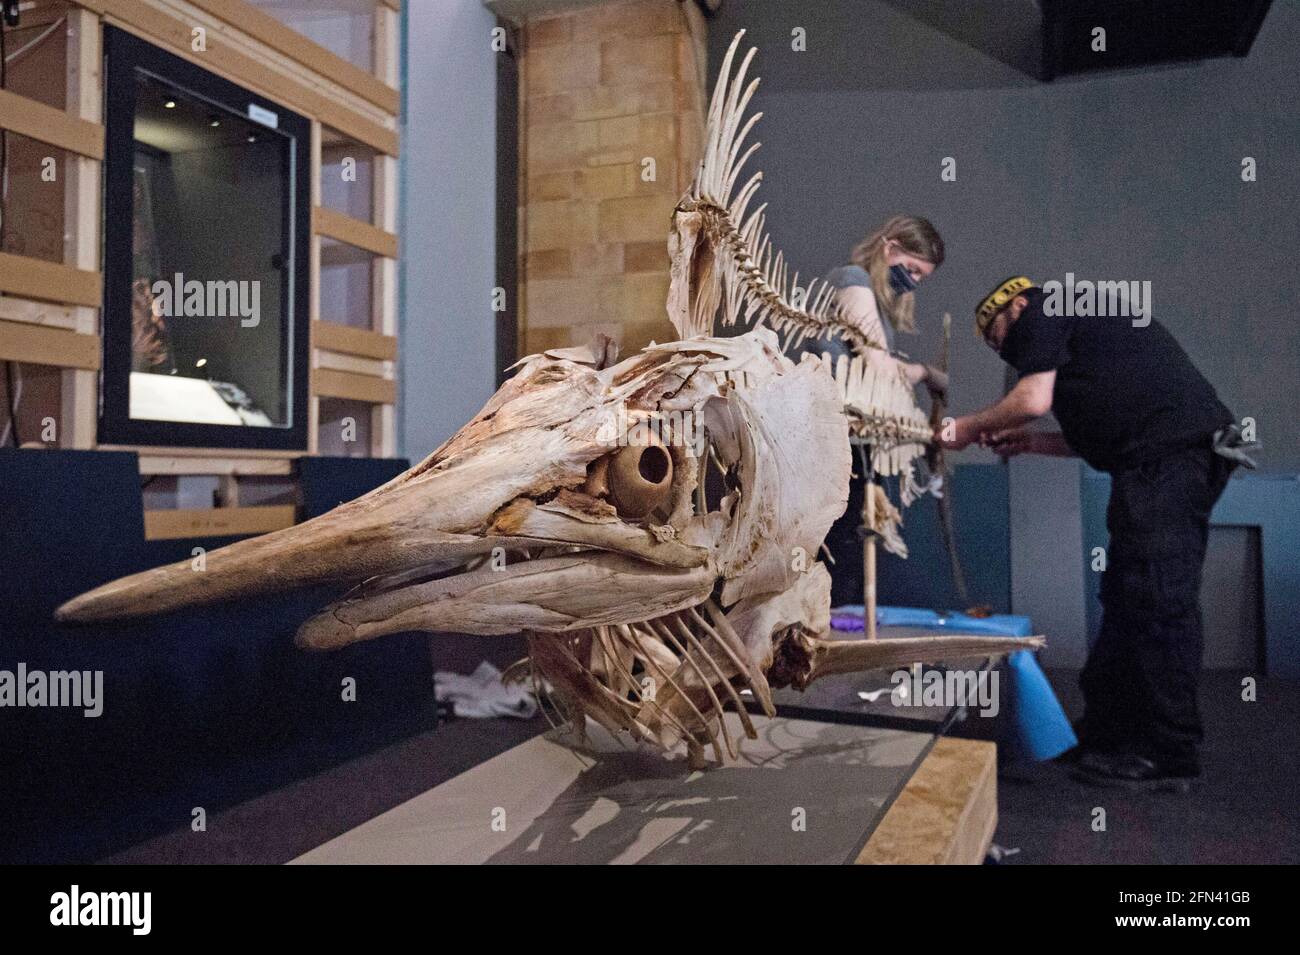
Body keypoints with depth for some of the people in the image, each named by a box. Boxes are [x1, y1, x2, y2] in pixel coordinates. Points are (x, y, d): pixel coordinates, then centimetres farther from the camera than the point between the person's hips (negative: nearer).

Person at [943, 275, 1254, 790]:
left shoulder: (1041, 313, 5)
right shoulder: (1083, 322, 32)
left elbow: (1033, 399, -9)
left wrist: (970, 427, 6)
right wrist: (1036, 443, 25)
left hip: (1165, 453, -10)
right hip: (1188, 452, 10)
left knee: (1157, 602, -9)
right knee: (1127, 598, 11)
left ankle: (1165, 757, -4)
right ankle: (1106, 734, 17)